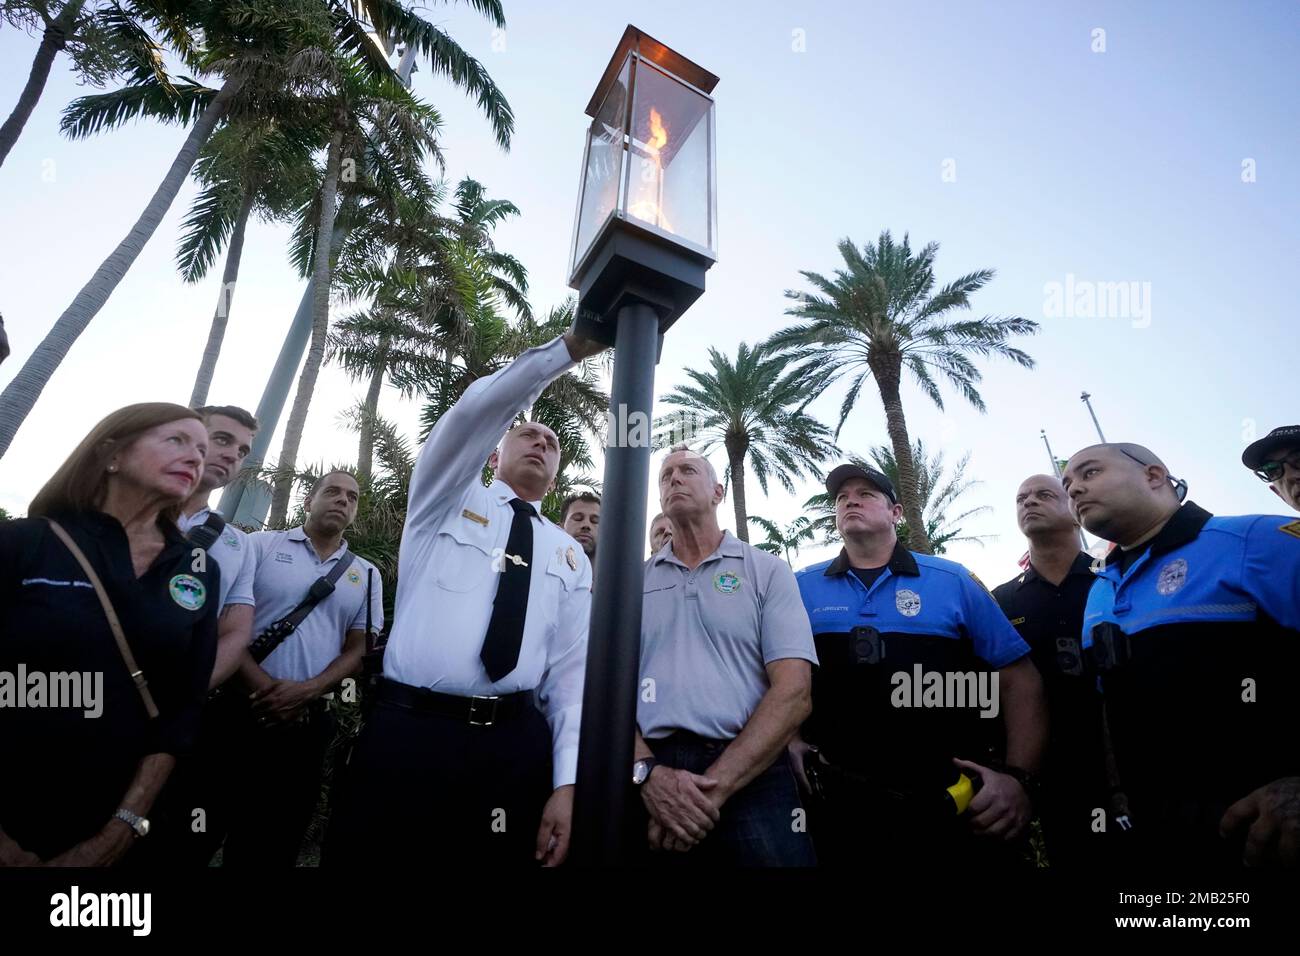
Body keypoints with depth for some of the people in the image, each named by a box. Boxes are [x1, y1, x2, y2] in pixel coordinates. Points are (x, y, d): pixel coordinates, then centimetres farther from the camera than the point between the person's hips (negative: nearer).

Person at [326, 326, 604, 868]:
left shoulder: (570, 555, 15)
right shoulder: (446, 500, 10)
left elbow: (572, 672, 7)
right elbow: (477, 410, -9)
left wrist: (567, 782, -4)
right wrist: (573, 344, -15)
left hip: (516, 747, 3)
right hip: (407, 733, -2)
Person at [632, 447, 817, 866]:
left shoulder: (768, 572, 4)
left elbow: (793, 692, -6)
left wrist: (714, 786, -15)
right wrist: (648, 772, -15)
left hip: (750, 779, -1)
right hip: (645, 780, 2)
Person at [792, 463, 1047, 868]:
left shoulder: (953, 580, 4)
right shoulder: (800, 588, 5)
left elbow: (1019, 680, 3)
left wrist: (1020, 776, -7)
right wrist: (788, 740, -7)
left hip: (954, 806, 0)